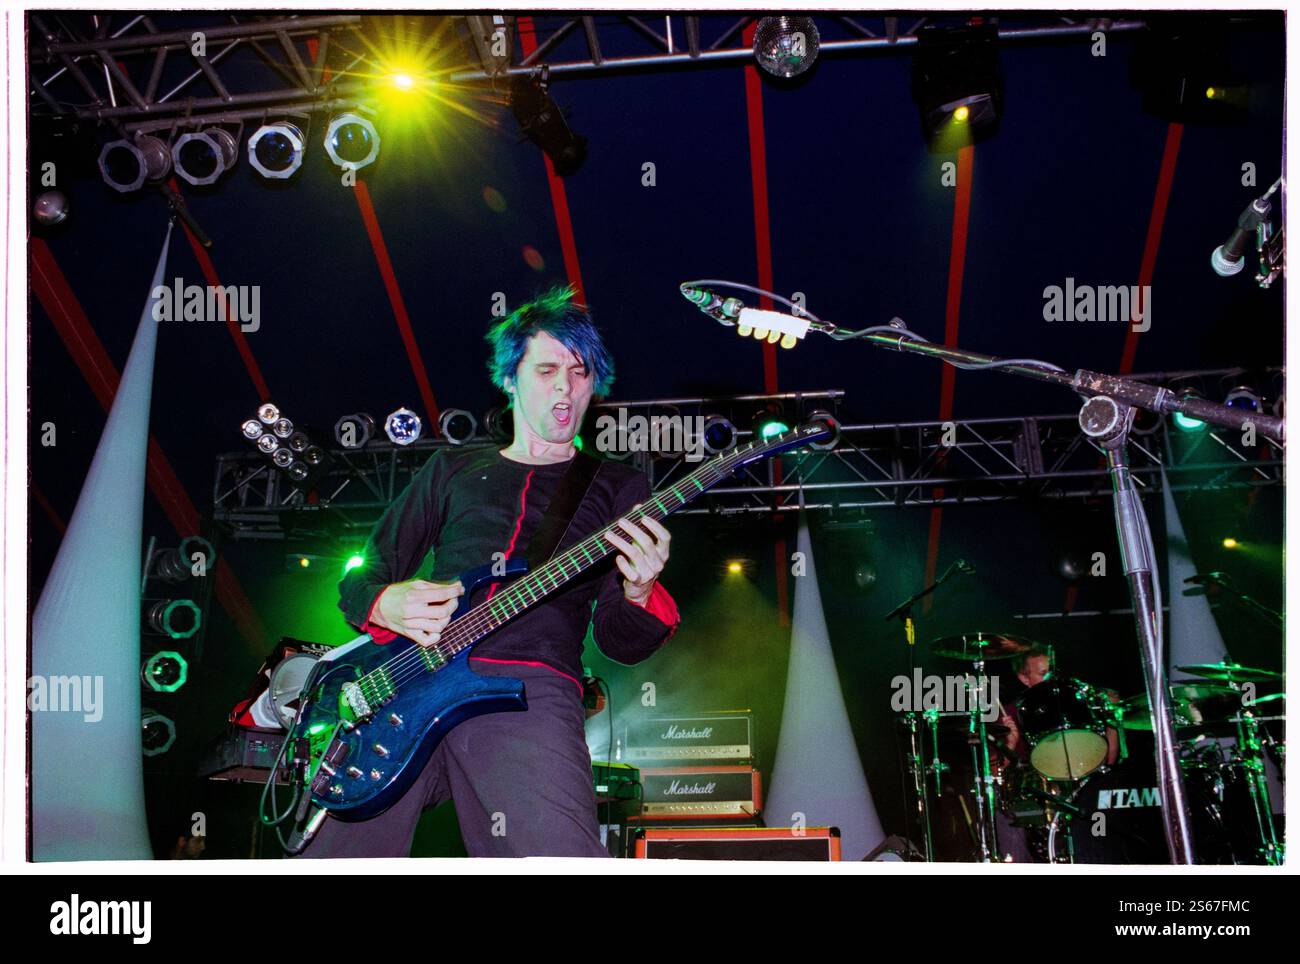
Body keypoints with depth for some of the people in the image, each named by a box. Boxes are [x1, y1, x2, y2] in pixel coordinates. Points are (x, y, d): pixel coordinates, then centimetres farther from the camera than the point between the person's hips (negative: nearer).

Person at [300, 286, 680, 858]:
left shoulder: (617, 488, 19)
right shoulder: (451, 469, 24)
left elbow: (619, 641, 12)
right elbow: (359, 580, 23)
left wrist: (637, 594, -12)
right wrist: (386, 603, -2)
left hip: (530, 689, -2)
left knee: (562, 855, -27)